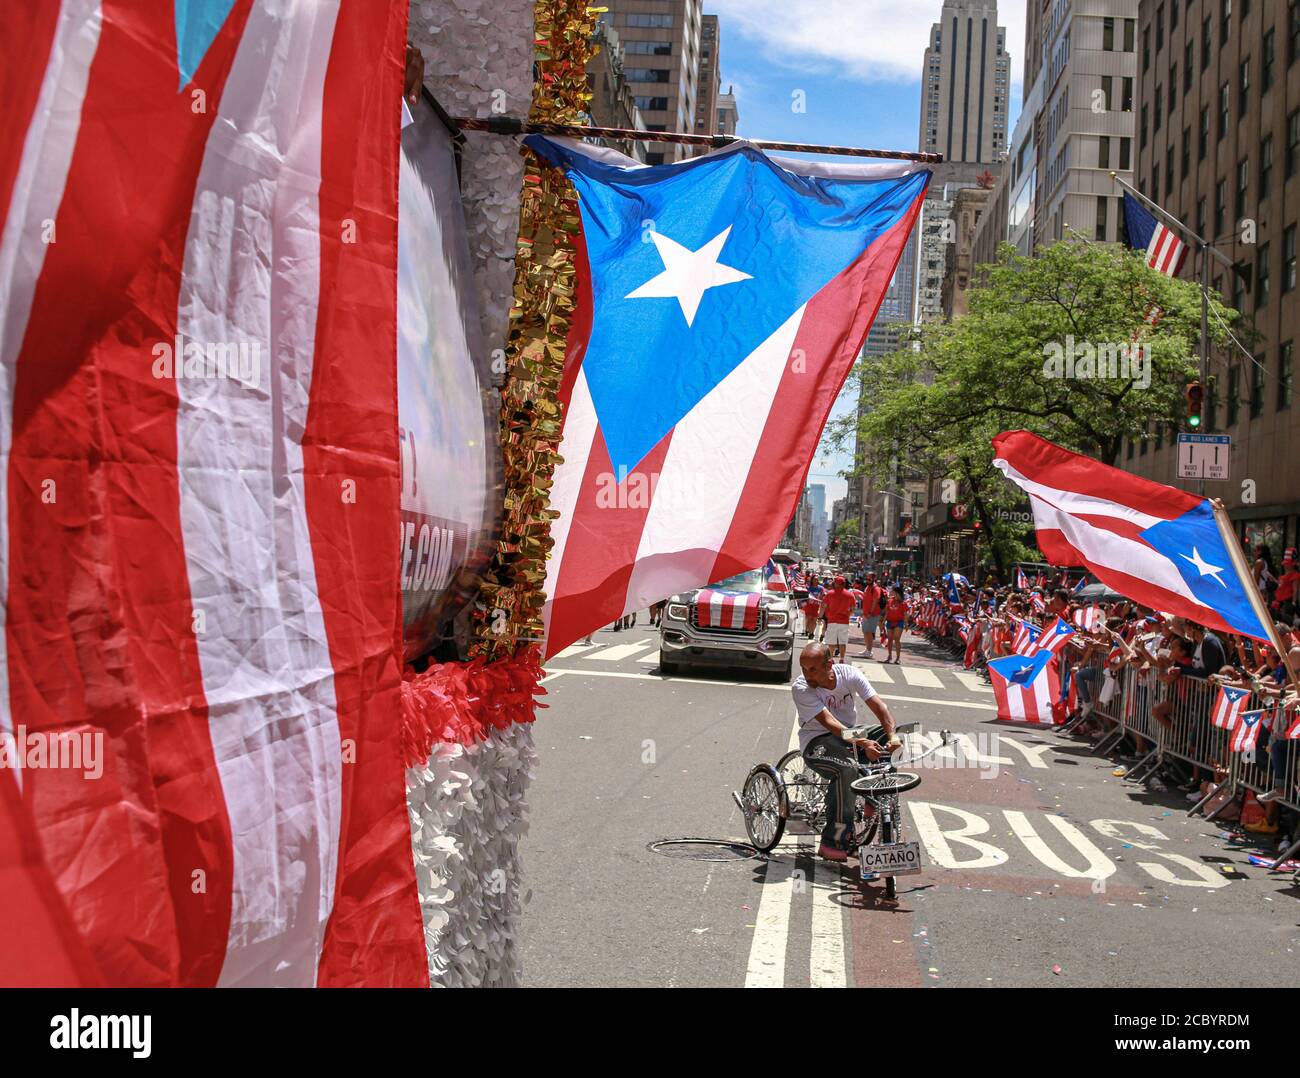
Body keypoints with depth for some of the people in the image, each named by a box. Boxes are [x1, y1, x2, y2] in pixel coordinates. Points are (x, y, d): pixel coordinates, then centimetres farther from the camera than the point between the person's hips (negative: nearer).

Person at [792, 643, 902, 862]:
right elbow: (829, 722, -29)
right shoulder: (800, 688, -18)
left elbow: (877, 705, -14)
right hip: (817, 740, -5)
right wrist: (862, 743, -42)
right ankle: (833, 843, -27)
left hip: (851, 735, 5)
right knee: (847, 768, -34)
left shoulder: (850, 674, -8)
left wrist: (893, 735, -32)